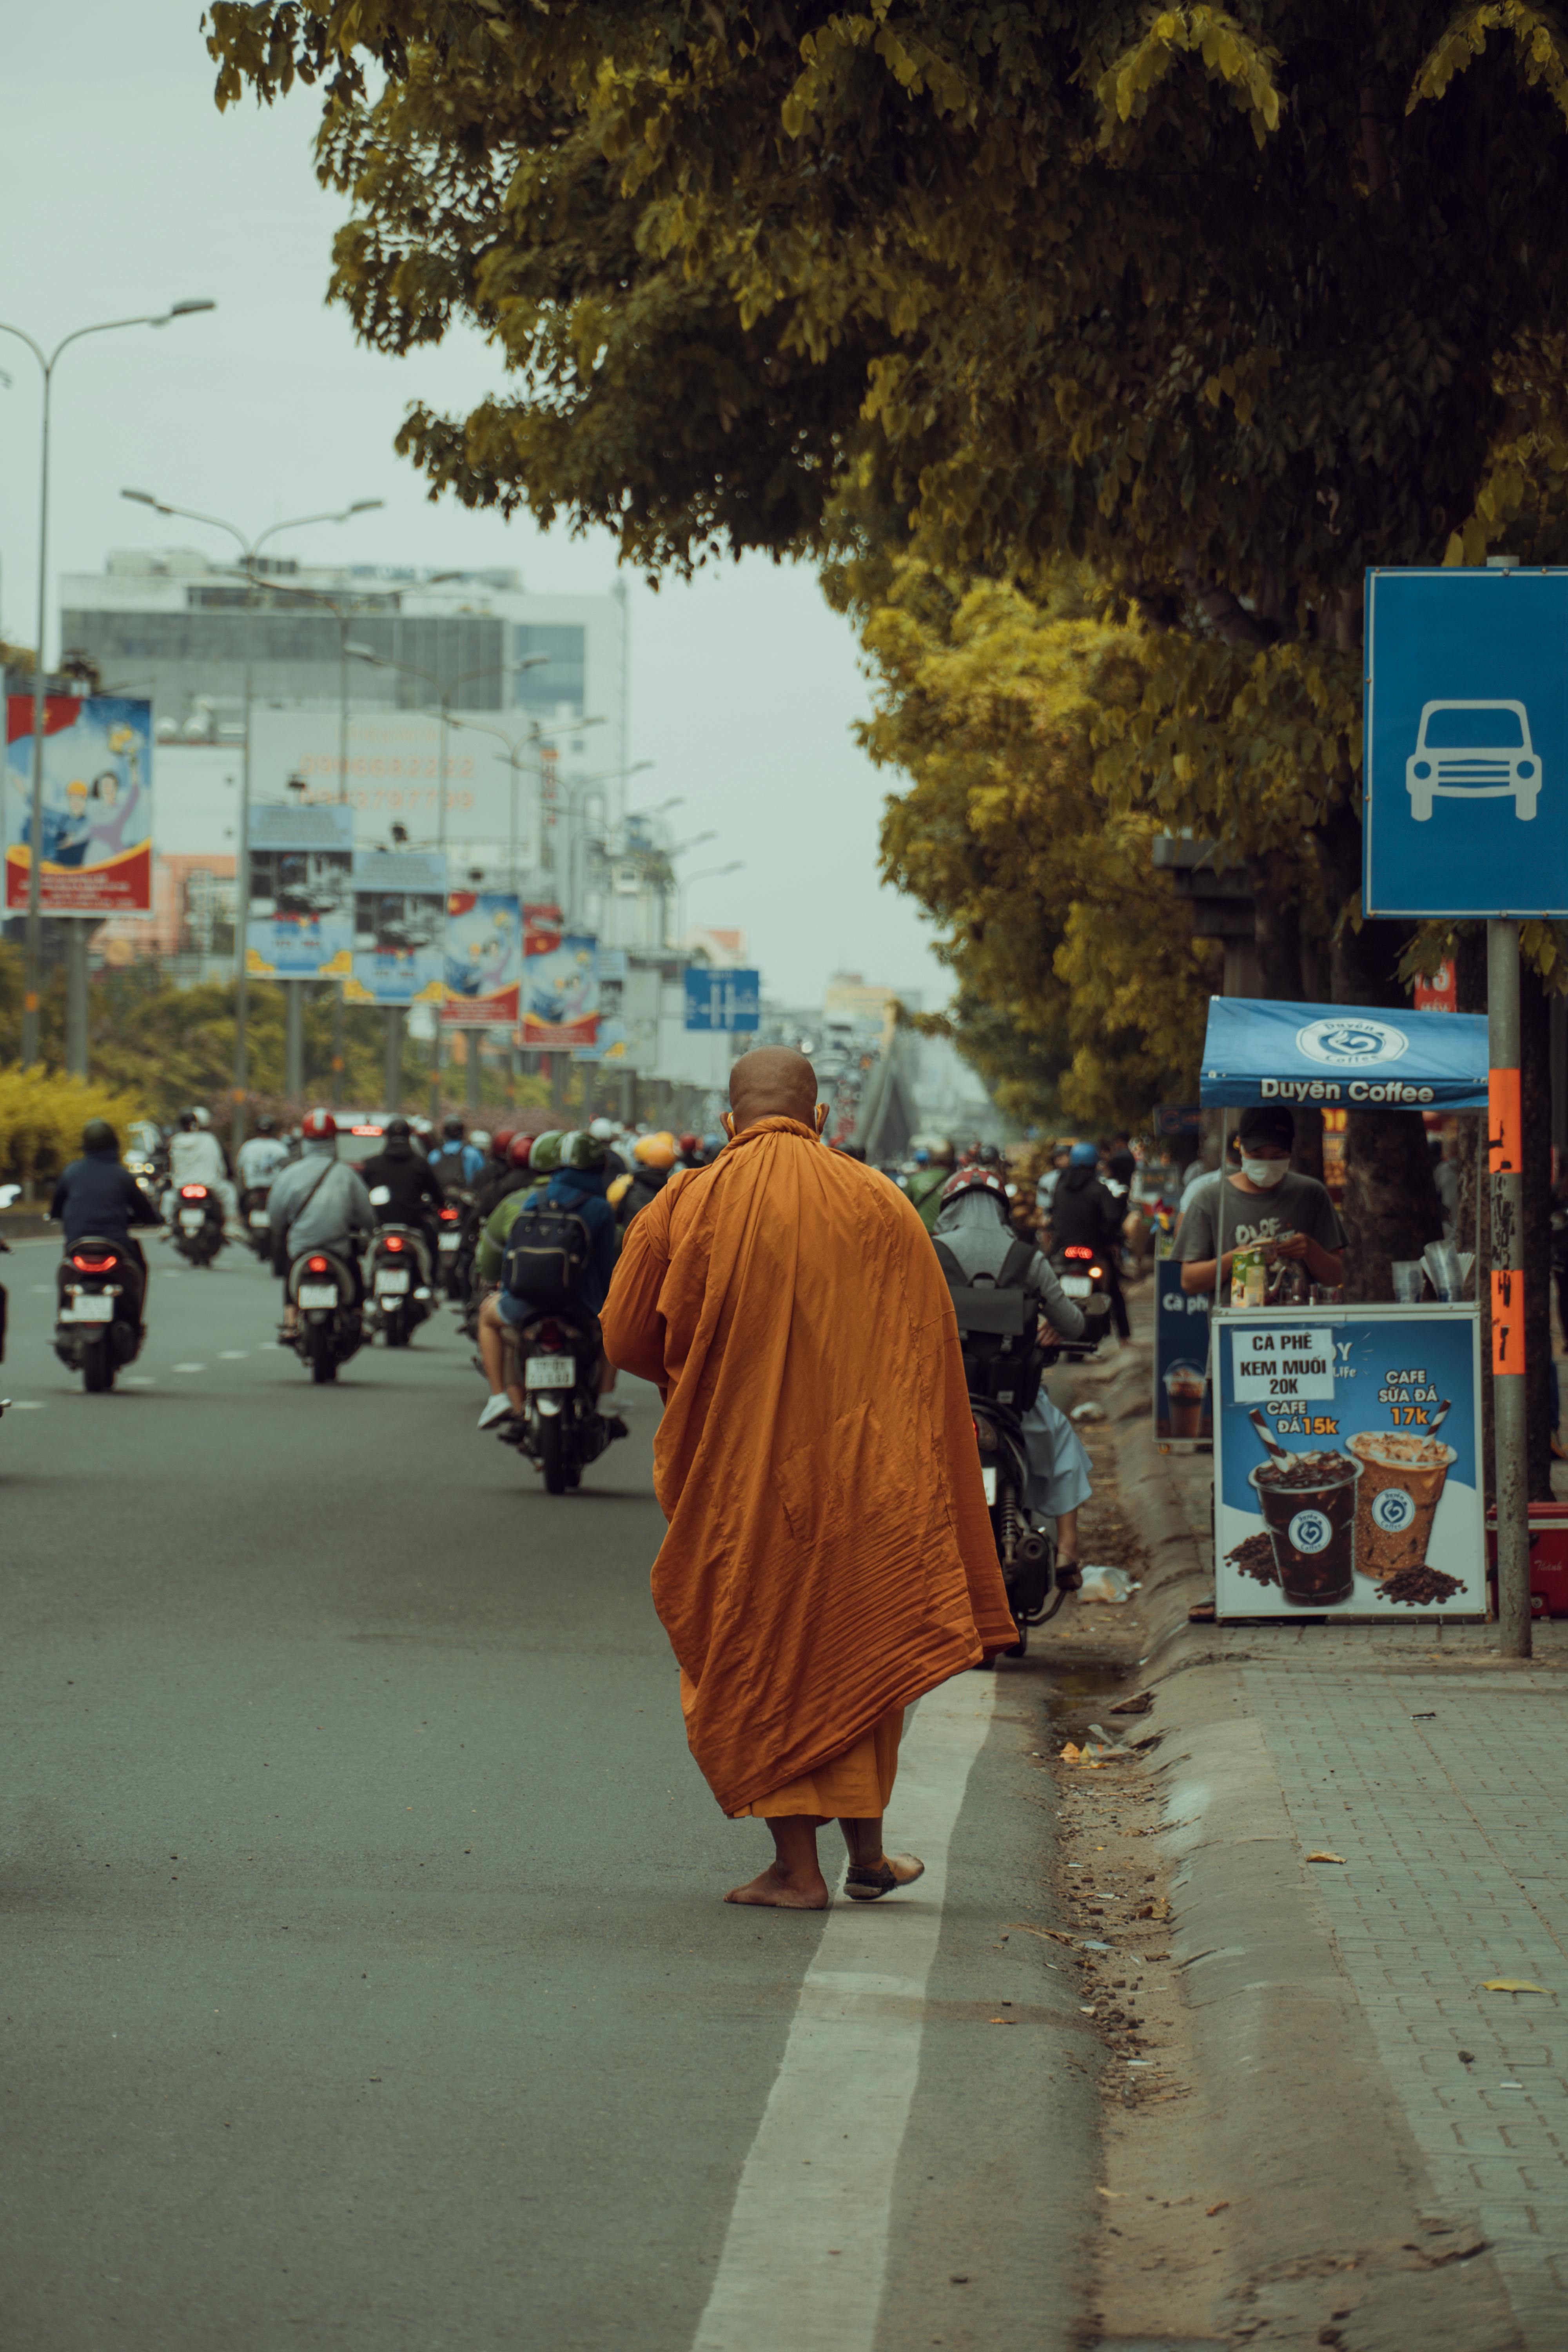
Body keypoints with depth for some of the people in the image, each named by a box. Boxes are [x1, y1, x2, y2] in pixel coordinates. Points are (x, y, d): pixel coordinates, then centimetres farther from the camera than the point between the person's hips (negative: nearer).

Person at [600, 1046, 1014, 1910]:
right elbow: (930, 1349, 4)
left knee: (761, 1652, 6)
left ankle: (796, 1864, 3)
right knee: (856, 1641, 16)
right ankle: (866, 1852, 20)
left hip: (738, 1473, -2)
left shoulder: (689, 1206, -6)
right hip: (858, 1472, 2)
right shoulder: (881, 1206, 1)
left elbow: (627, 1338, 0)